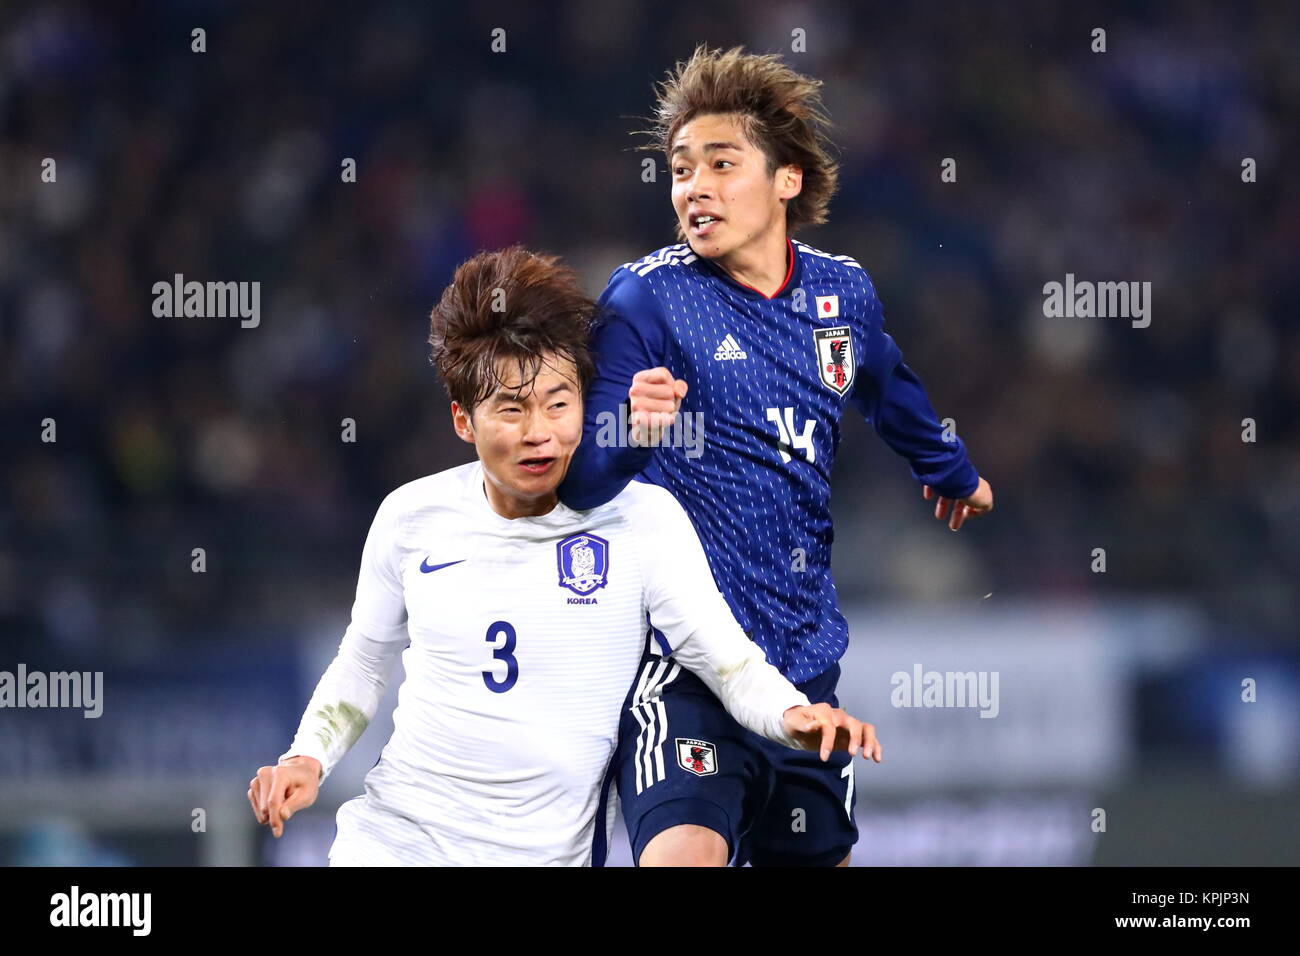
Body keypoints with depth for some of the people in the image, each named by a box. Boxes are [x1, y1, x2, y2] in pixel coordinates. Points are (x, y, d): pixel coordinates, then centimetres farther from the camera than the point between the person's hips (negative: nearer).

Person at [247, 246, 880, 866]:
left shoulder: (642, 517, -7)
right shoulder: (410, 517, 1)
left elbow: (732, 665, -11)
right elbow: (361, 665, 15)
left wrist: (793, 716, -31)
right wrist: (309, 759, -1)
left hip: (547, 851, -2)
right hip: (391, 839, 2)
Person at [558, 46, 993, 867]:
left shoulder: (843, 293, 7)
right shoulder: (647, 298, -8)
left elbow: (889, 392, 30)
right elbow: (580, 485, -12)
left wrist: (951, 470, 48)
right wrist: (631, 432, -34)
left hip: (805, 656, 6)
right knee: (685, 849, -28)